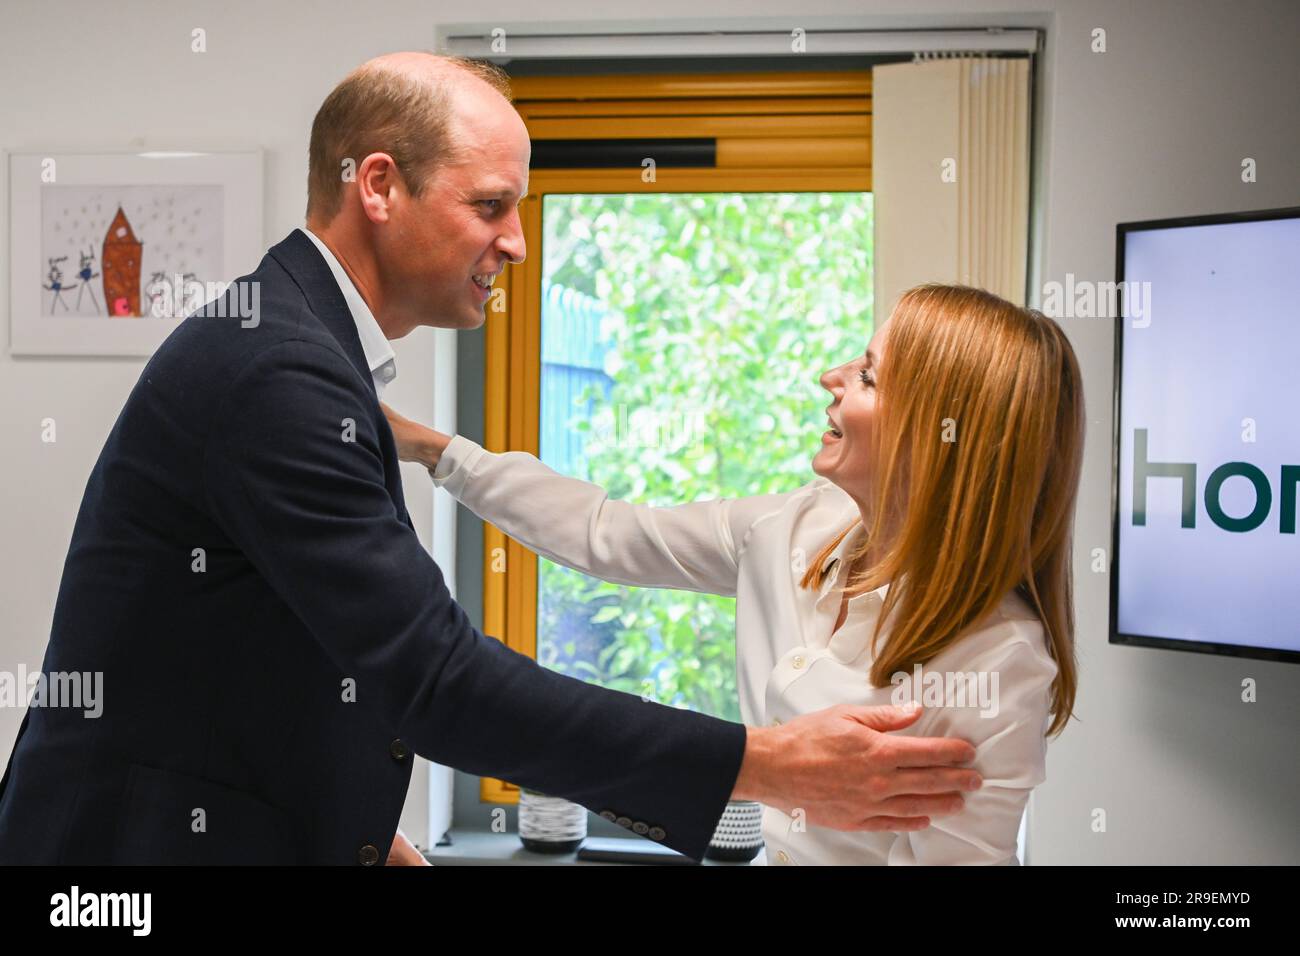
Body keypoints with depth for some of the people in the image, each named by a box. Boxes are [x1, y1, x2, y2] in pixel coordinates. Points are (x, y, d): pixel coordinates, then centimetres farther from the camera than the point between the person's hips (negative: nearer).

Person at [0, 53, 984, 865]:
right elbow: (439, 678, -27)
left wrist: (358, 821, 9)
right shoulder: (271, 370, -22)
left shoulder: (291, 345, 9)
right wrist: (765, 766, -27)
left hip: (252, 828, 9)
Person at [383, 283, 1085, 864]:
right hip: (768, 849, 5)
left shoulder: (1001, 657, -22)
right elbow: (606, 536, 5)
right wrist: (428, 447, 8)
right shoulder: (804, 528, -5)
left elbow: (958, 854, -19)